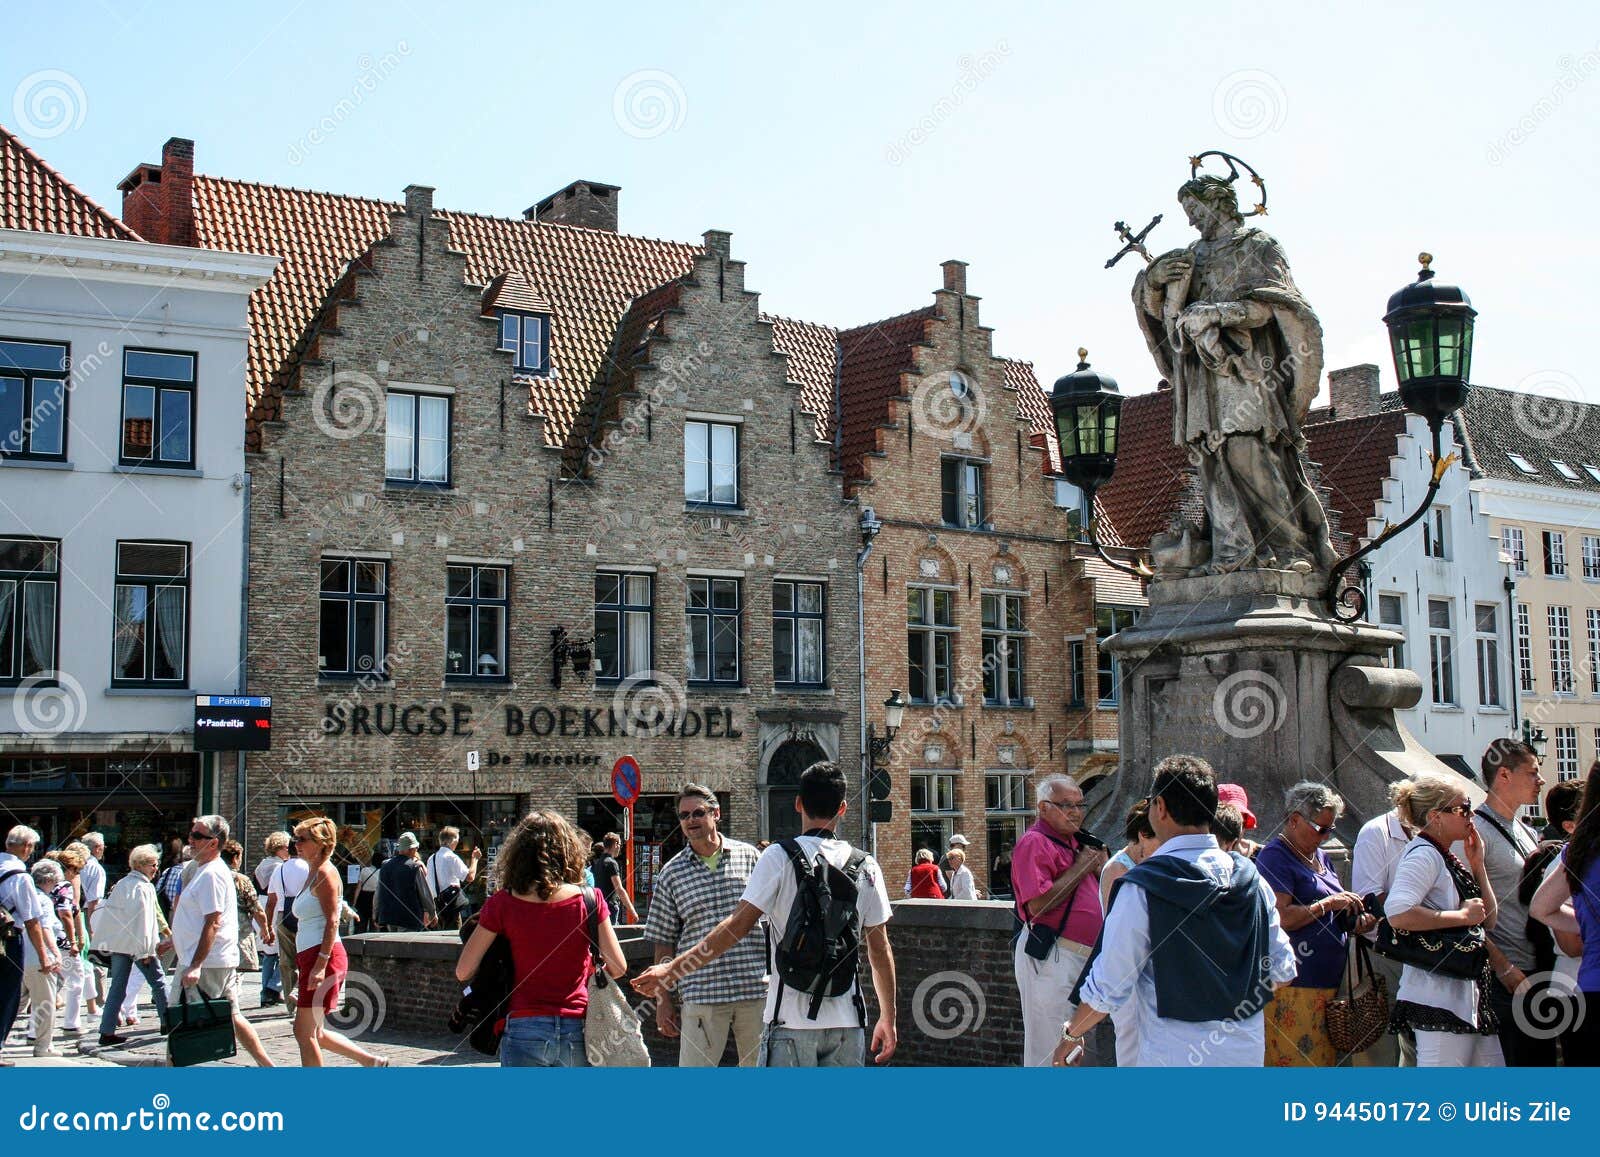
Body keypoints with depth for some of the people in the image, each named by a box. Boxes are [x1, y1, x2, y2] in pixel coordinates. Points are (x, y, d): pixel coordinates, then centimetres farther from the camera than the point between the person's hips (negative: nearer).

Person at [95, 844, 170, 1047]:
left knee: (118, 985, 8)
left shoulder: (122, 884, 15)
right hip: (136, 944, -8)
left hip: (118, 943, 8)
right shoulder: (142, 887, -13)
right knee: (158, 982, 4)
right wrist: (145, 950, -17)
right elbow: (142, 920, -18)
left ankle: (107, 1031, 4)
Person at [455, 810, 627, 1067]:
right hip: (577, 1029, 1)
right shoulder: (589, 900, -2)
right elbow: (618, 967, 1)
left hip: (525, 1029, -1)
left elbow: (463, 972, 0)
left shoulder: (502, 904, -4)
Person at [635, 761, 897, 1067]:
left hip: (792, 1022, -3)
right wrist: (888, 1018, 17)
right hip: (848, 1024, 3)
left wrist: (673, 969, -5)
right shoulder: (866, 867, 5)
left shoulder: (780, 857, -6)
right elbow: (880, 950, 8)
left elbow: (739, 924, -11)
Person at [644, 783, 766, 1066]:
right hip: (701, 996, 0)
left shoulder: (749, 857, 6)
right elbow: (664, 943, 8)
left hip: (756, 990, 1)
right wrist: (664, 1000, 5)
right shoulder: (671, 873, 6)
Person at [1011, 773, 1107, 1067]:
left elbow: (1103, 897, 25)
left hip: (1082, 958, 10)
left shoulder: (1075, 842, 18)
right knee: (1050, 1052, -6)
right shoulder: (1035, 842, -11)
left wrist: (1099, 867, 4)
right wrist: (1081, 868, -14)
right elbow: (1038, 904, -23)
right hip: (1051, 957, -10)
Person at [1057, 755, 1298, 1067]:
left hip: (1176, 1055, -5)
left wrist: (1071, 1036, 6)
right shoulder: (1252, 880, 2)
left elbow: (1108, 987, -11)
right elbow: (1283, 970, 9)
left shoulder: (1141, 889, -14)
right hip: (1248, 1049, 6)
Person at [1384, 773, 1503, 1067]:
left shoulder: (1448, 860, 18)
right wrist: (1462, 916, -19)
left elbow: (1488, 919, 19)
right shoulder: (1423, 855, -12)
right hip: (1437, 995, -10)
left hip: (1467, 993, 10)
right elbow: (1397, 913, -29)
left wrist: (1477, 864, 10)